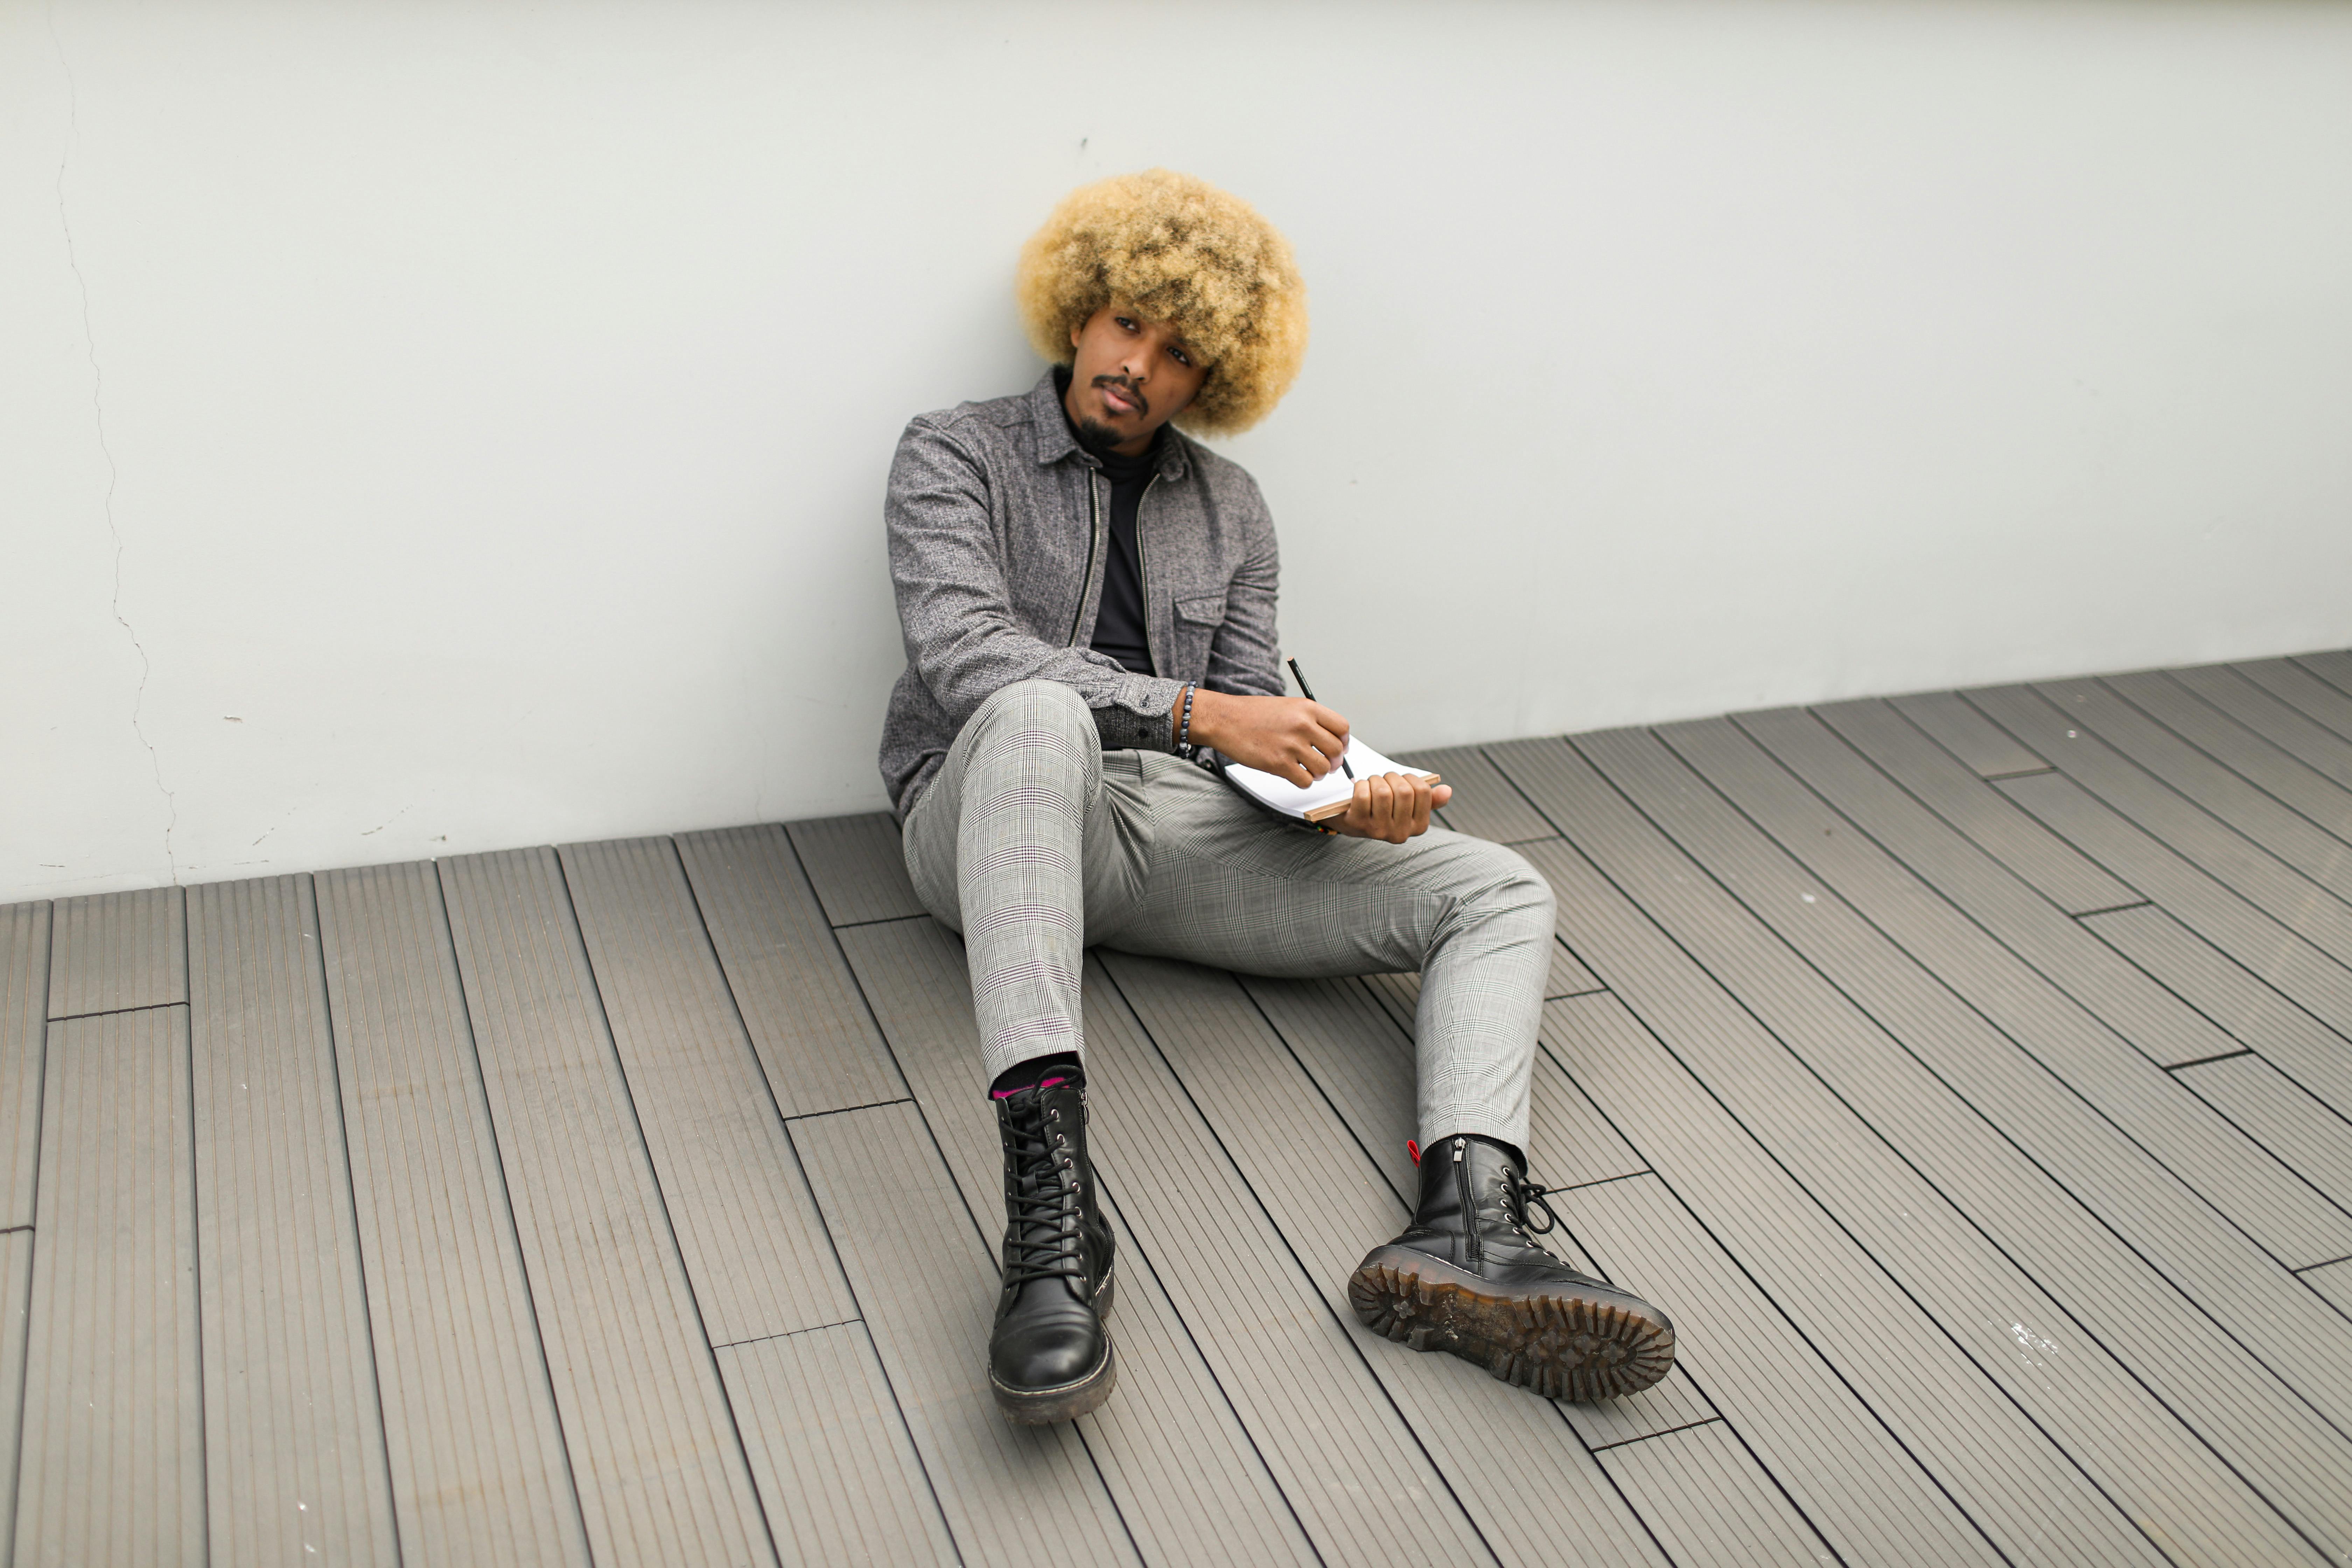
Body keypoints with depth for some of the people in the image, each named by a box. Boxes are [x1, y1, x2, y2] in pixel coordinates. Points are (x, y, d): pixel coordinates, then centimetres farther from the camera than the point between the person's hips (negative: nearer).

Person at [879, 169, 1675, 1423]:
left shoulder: (1228, 507, 19)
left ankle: (1466, 1221, -38)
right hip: (991, 827, -5)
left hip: (1175, 826, 5)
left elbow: (1252, 720, 14)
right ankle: (1050, 1208, -54)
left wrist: (1341, 792, -10)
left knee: (1499, 891, -9)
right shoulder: (955, 456, 6)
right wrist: (1197, 711, -22)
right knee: (1039, 714, -41)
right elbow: (965, 654, -13)